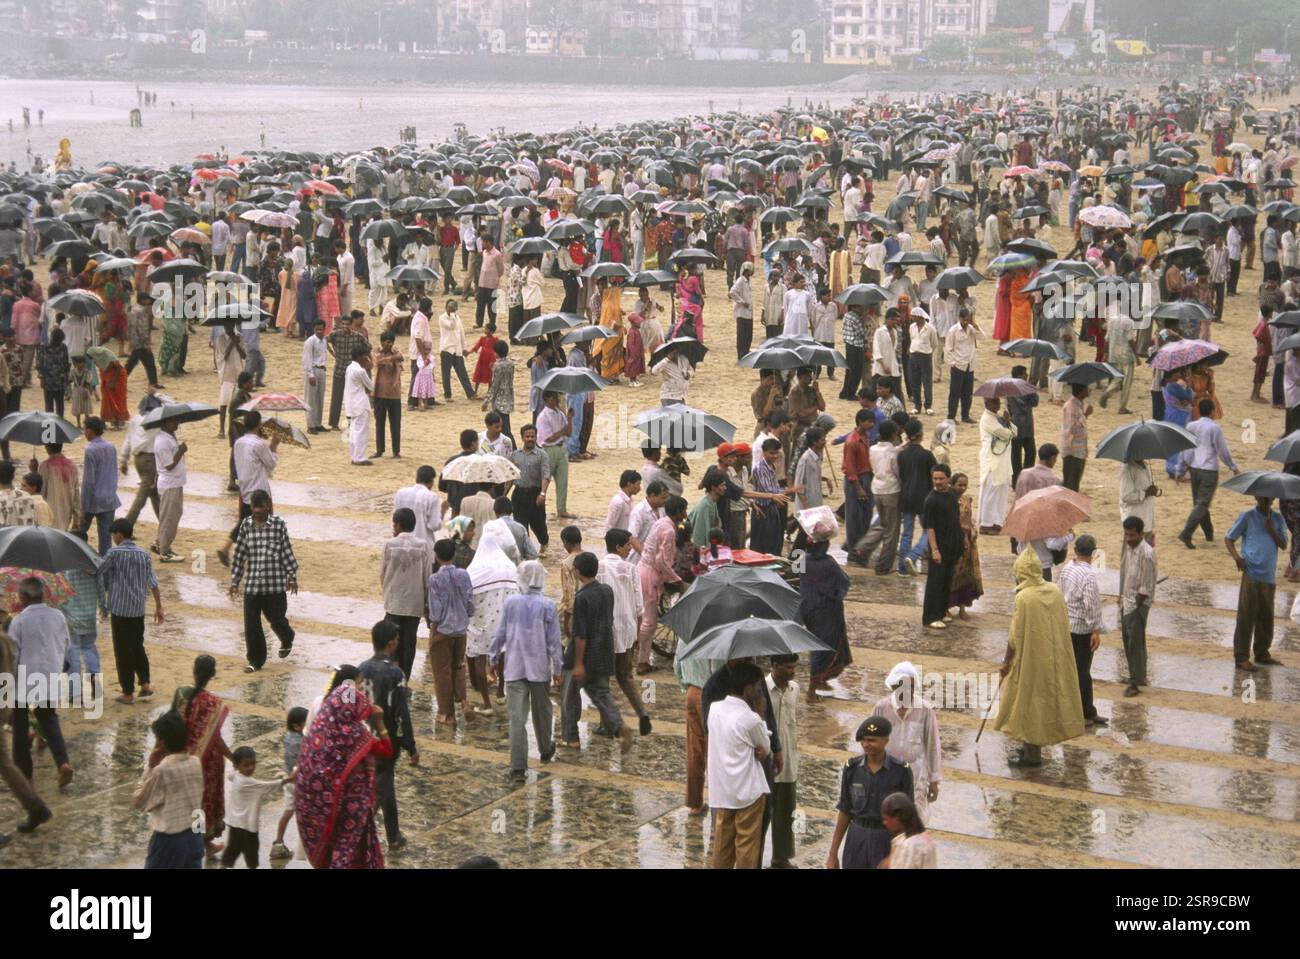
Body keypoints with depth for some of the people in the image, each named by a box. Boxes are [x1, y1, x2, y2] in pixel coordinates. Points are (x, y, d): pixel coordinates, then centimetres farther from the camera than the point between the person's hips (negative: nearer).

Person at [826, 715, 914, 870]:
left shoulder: (901, 770, -10)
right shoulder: (852, 768, -3)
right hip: (857, 841, 3)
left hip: (889, 843, -3)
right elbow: (844, 811, 4)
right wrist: (833, 854, 3)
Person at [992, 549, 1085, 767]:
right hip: (1053, 660, 7)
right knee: (1045, 699, 18)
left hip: (1030, 661, -7)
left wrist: (1007, 661, -5)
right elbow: (1062, 629, 7)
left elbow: (1016, 637, -16)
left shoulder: (1024, 598, -20)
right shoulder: (1055, 592, -1)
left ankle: (1031, 755, 12)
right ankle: (1033, 747, 30)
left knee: (1029, 702, 5)